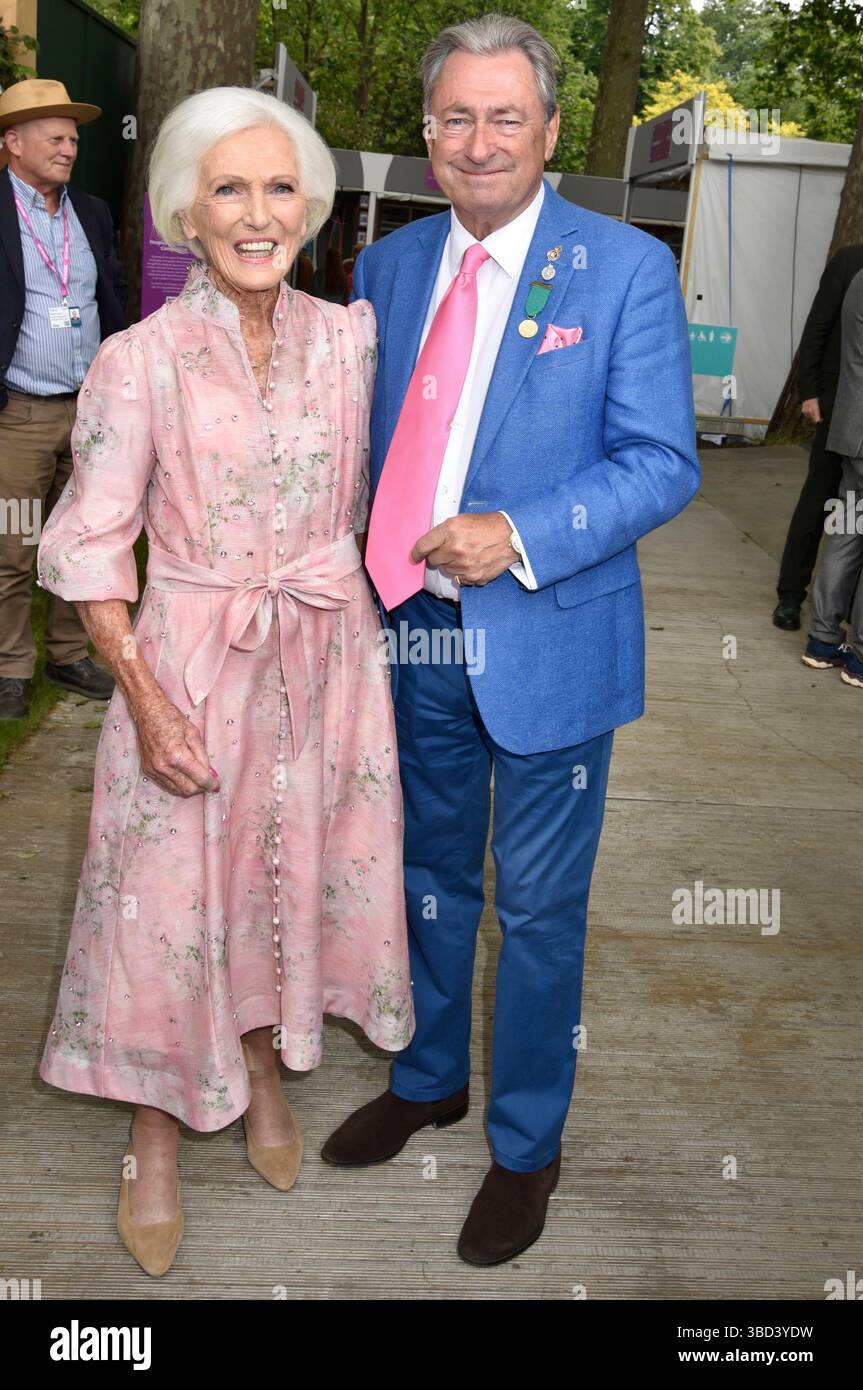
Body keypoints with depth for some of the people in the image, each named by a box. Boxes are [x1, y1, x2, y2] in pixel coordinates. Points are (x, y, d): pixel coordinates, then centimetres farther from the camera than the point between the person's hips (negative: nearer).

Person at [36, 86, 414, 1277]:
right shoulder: (138, 360, -11)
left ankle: (264, 1071, 44)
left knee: (288, 876, 17)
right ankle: (157, 1138, 31)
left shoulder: (349, 337, -1)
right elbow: (90, 549, -8)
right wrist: (145, 701, -14)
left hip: (324, 660, 3)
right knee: (169, 900, 7)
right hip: (188, 664, -3)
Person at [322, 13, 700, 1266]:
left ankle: (526, 1147, 30)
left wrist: (520, 539, -22)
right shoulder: (388, 265, 8)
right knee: (429, 873, 20)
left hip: (547, 640, -4)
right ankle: (426, 1080, 44)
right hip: (413, 633, 5)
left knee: (538, 906, 9)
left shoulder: (626, 267, -7)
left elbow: (663, 462, -10)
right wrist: (361, 571, 2)